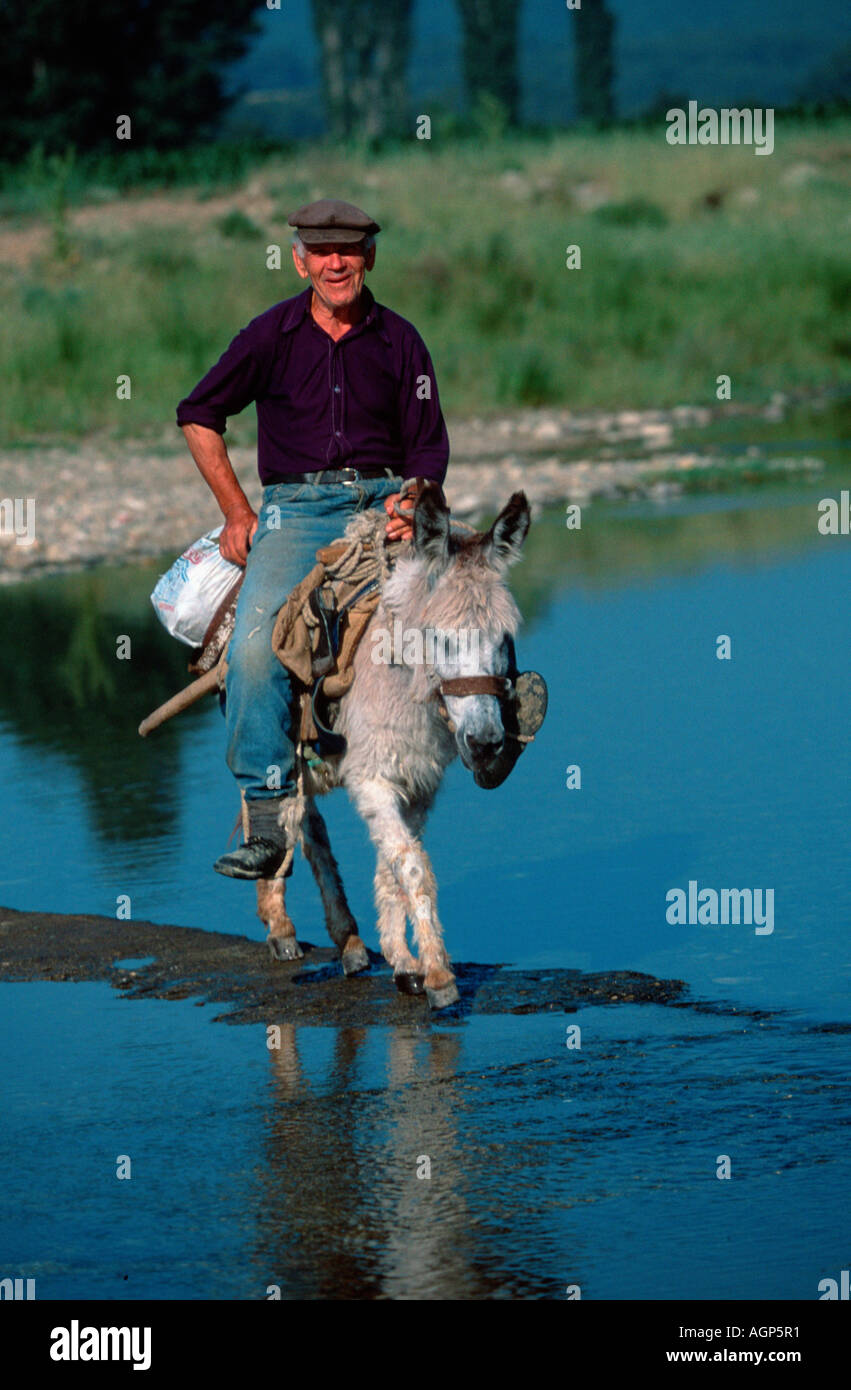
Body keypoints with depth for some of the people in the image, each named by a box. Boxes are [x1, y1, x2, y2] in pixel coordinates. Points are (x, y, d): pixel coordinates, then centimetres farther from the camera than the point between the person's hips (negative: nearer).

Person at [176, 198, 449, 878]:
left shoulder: (399, 341, 11)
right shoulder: (272, 335, 7)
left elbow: (429, 448, 13)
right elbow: (198, 415, 14)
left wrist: (412, 503, -9)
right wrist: (238, 512, 7)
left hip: (384, 499, 1)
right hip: (295, 507, -1)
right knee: (256, 639, -26)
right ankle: (266, 816, -26)